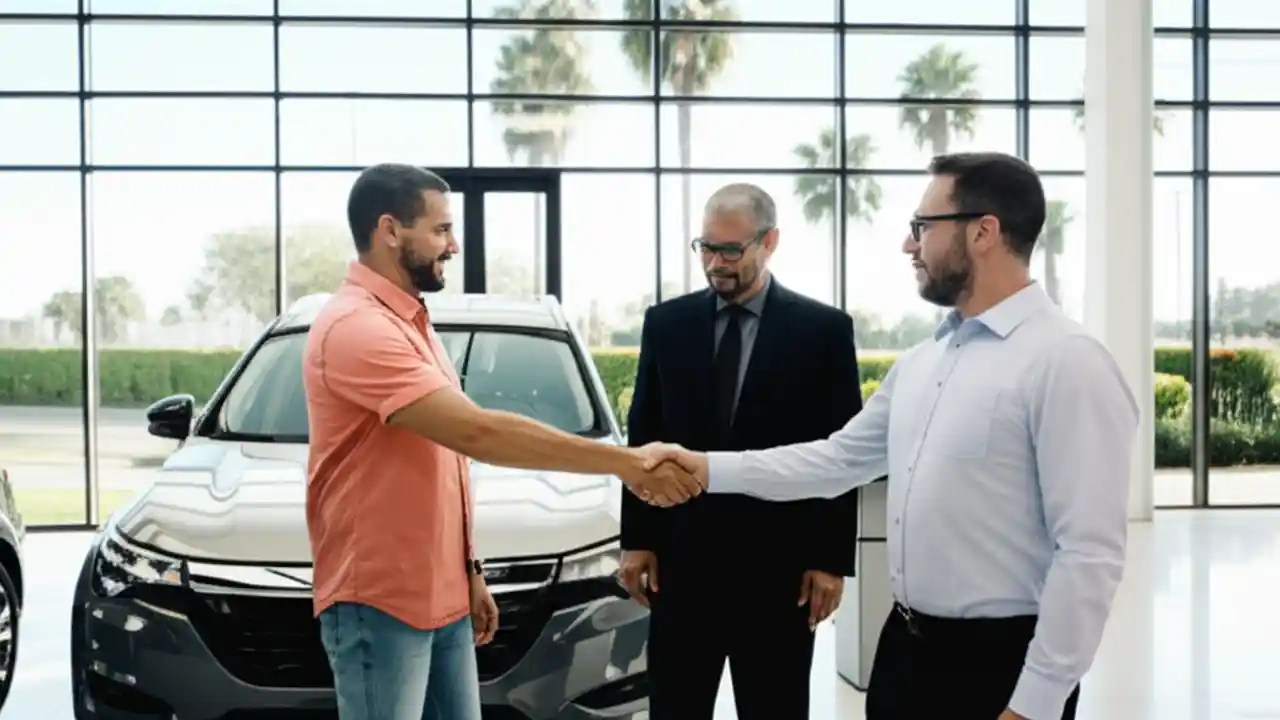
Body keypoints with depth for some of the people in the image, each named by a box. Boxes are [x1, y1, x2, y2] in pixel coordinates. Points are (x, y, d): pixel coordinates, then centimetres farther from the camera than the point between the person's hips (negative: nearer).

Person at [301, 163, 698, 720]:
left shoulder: (409, 323, 14)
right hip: (378, 603, -9)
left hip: (440, 596, 9)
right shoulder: (355, 328, -20)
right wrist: (622, 461, -25)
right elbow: (476, 433, -27)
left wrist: (469, 573, 18)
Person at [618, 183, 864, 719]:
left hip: (779, 562, -2)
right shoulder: (666, 323, 5)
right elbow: (642, 438, 8)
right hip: (680, 557, 2)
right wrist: (636, 539, 4)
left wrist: (832, 559, -6)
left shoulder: (824, 330, -2)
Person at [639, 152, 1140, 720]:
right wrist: (710, 469, 7)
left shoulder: (1066, 362, -16)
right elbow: (840, 459, 17)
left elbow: (1090, 552, -19)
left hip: (998, 665, -8)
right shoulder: (920, 362, 11)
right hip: (904, 648, 8)